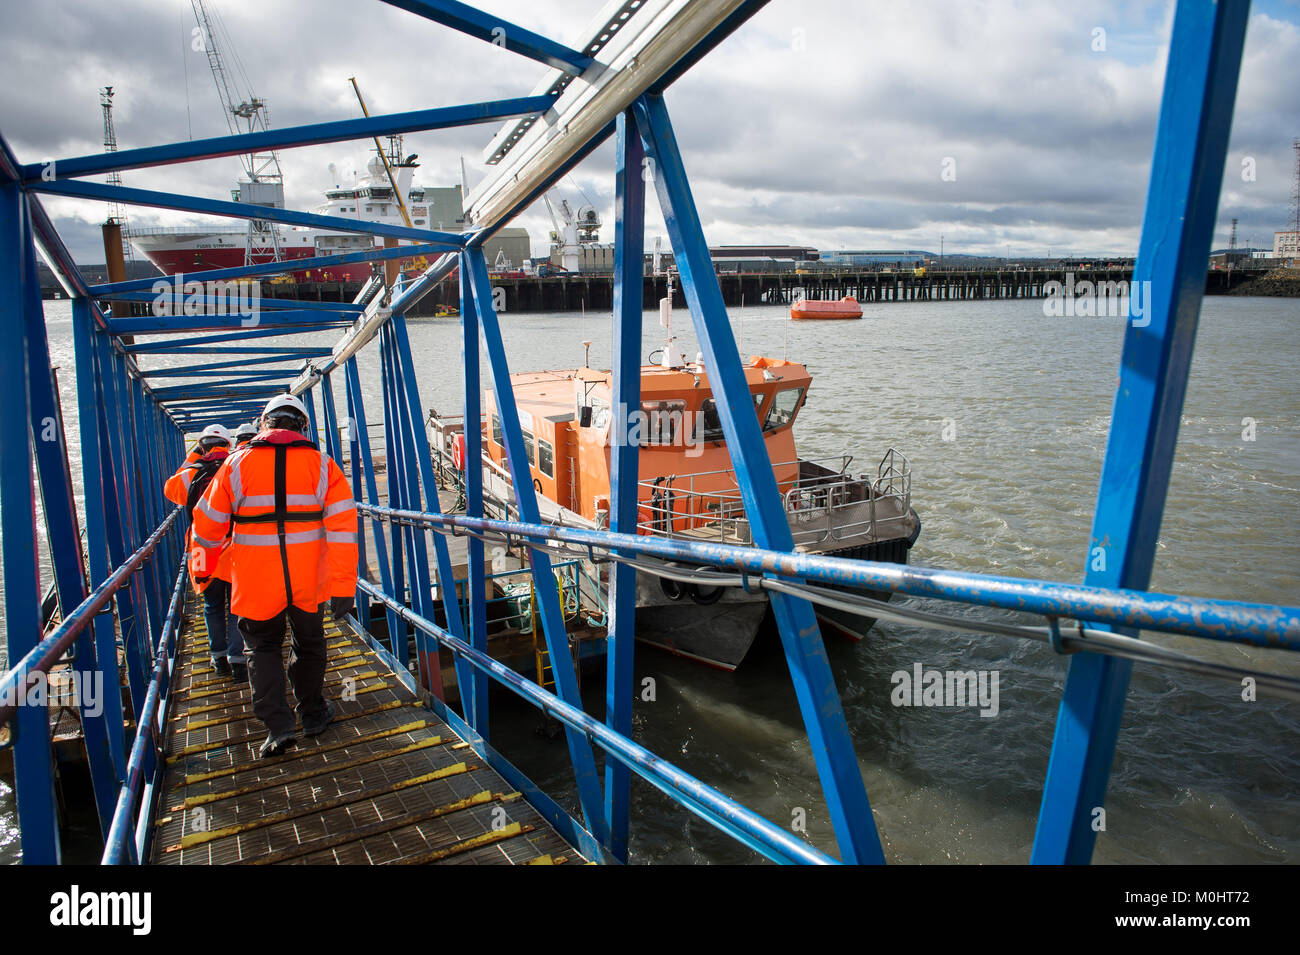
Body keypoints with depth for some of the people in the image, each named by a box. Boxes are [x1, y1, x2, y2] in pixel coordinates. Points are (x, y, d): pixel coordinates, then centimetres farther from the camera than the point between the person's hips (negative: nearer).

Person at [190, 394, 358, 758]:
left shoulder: (238, 463, -3)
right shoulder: (322, 465, -4)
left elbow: (208, 523, 4)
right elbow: (342, 527, -10)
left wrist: (201, 569, 21)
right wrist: (343, 587, -10)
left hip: (256, 582, -1)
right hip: (309, 581, 1)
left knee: (262, 648, 17)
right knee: (309, 645, 21)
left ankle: (278, 725, 5)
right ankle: (313, 714, 33)